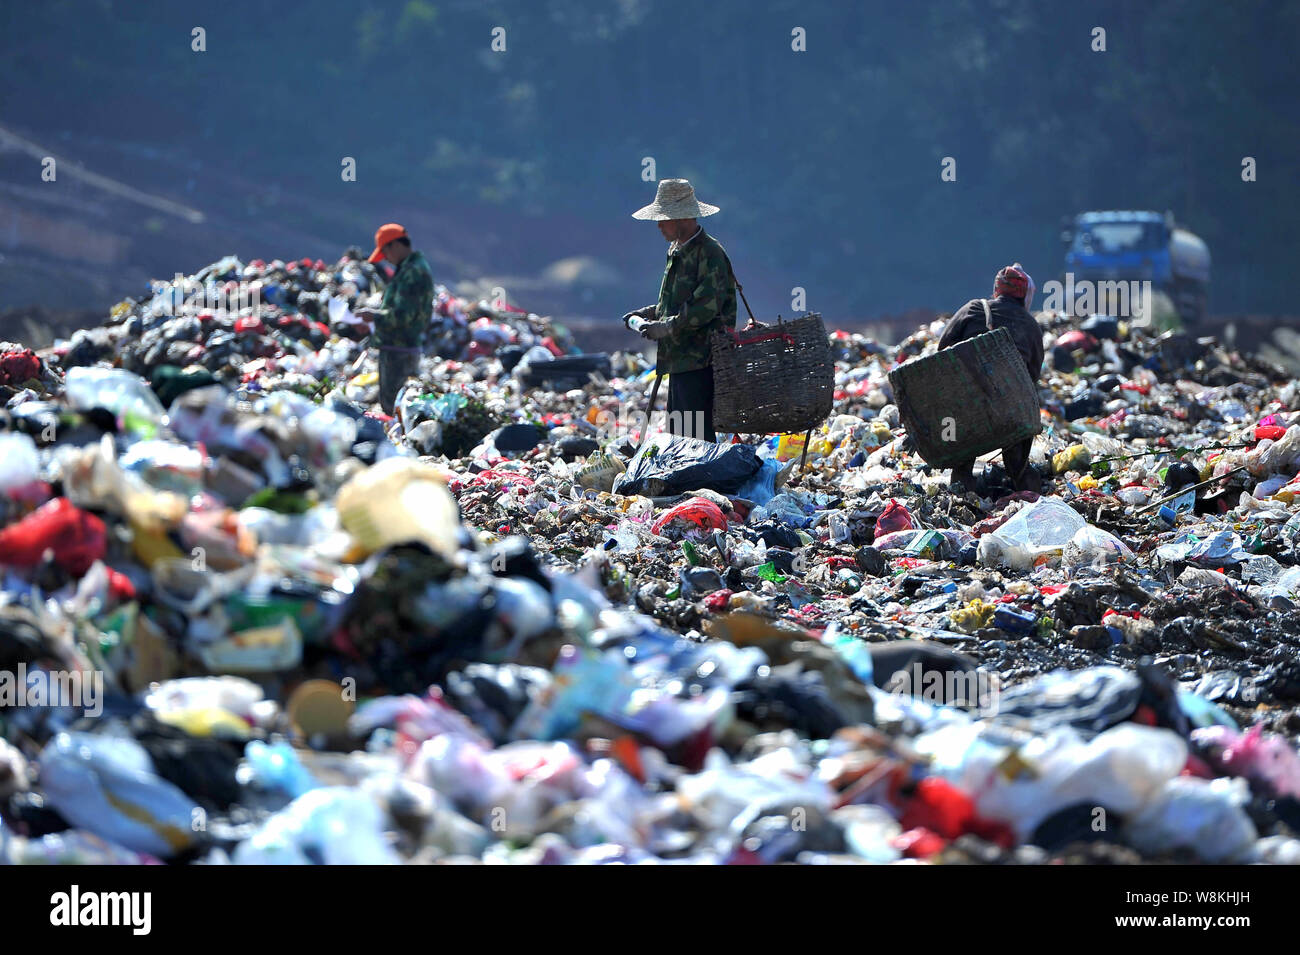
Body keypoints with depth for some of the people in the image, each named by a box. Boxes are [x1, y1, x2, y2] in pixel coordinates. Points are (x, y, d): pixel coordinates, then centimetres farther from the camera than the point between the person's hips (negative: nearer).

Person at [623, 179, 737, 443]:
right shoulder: (677, 251, 17)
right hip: (680, 359, 10)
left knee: (697, 434, -12)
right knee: (677, 433, 12)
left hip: (699, 361, -10)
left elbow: (707, 307, -22)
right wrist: (648, 314, 13)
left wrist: (667, 327, -21)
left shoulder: (710, 254, -14)